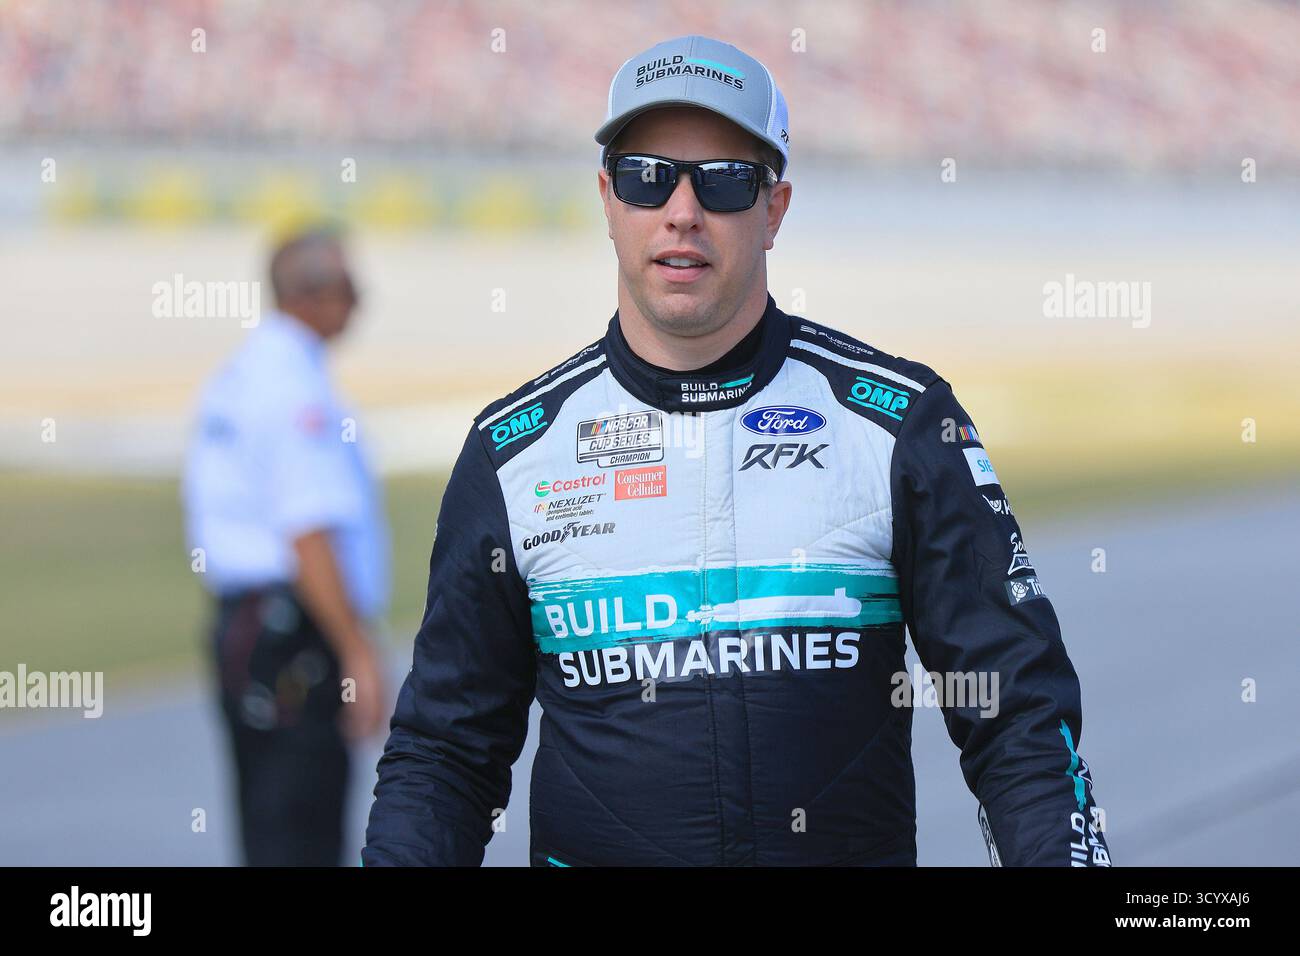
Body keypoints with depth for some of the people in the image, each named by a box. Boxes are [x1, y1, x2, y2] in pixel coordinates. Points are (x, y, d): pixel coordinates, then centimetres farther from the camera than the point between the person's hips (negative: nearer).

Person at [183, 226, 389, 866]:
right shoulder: (298, 390, -15)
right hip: (296, 638, -10)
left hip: (235, 620, 10)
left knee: (265, 828, 14)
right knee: (302, 835, -8)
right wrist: (358, 653, -20)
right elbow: (309, 536, -21)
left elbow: (203, 514, 19)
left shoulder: (229, 379, 14)